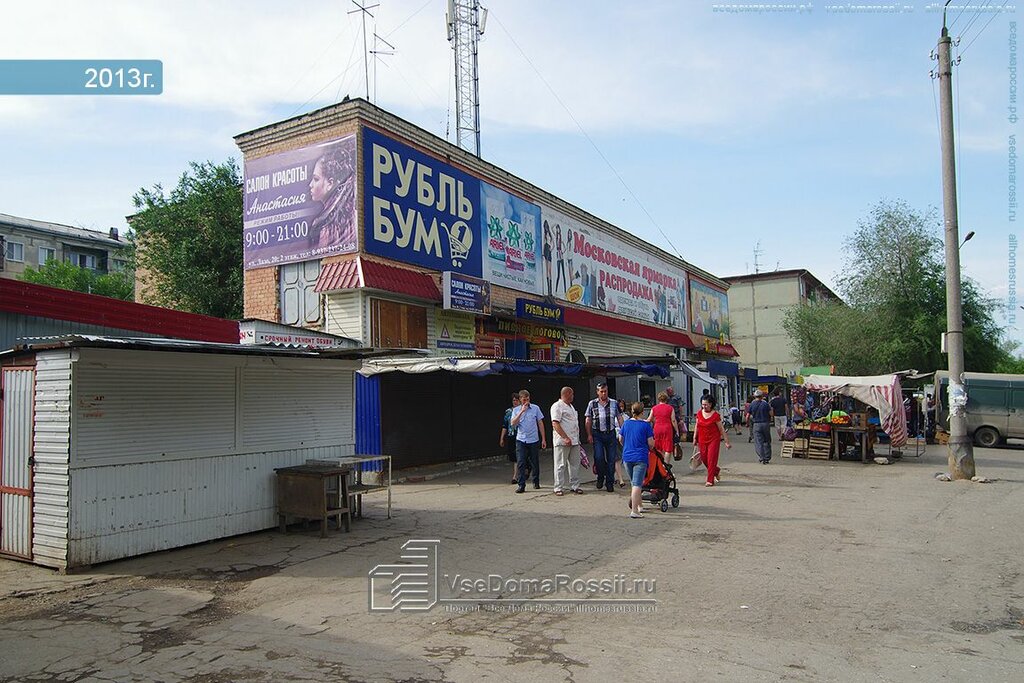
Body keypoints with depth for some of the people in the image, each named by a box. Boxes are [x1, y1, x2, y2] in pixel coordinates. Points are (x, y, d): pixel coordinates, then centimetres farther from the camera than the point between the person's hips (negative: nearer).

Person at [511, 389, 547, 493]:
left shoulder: (535, 408, 3)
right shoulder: (516, 410, 3)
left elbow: (540, 423, 6)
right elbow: (513, 423, -11)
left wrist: (543, 439, 4)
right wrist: (521, 411, -18)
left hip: (534, 440, 0)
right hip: (521, 440, 0)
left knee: (535, 463, 9)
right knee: (520, 463, -7)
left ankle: (536, 482, 26)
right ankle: (521, 485, -4)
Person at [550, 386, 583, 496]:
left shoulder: (571, 406, 21)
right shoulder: (557, 406, -10)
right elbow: (555, 424, -18)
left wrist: (577, 439, 21)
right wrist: (565, 438, -23)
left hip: (574, 441, 9)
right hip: (562, 442, -9)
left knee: (575, 464, 10)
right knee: (561, 465, -2)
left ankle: (574, 486, 17)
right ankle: (559, 488, 3)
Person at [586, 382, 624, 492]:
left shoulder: (614, 403, 7)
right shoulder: (592, 404, 5)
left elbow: (619, 418, 9)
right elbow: (588, 420, 5)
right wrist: (589, 435, -2)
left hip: (611, 434, 1)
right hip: (597, 435, -1)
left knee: (611, 459, 2)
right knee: (598, 457, -13)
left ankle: (610, 483, 12)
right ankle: (601, 477, 13)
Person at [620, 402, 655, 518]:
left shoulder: (626, 423, 5)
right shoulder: (646, 425, -8)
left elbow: (620, 439, 14)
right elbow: (651, 443, -7)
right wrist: (650, 449, 16)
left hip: (627, 457, 5)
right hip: (640, 457, -4)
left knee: (635, 483, 20)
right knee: (637, 484, -6)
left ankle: (639, 505, 28)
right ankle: (634, 511, -11)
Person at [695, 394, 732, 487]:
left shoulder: (715, 415, -11)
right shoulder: (699, 413, 3)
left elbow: (721, 429, -6)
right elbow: (697, 426, 13)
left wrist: (727, 442, -5)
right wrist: (695, 438, 12)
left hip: (714, 439, -5)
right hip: (702, 440, 5)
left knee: (711, 459, -6)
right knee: (704, 459, 9)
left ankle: (710, 480, 1)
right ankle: (716, 470, 37)